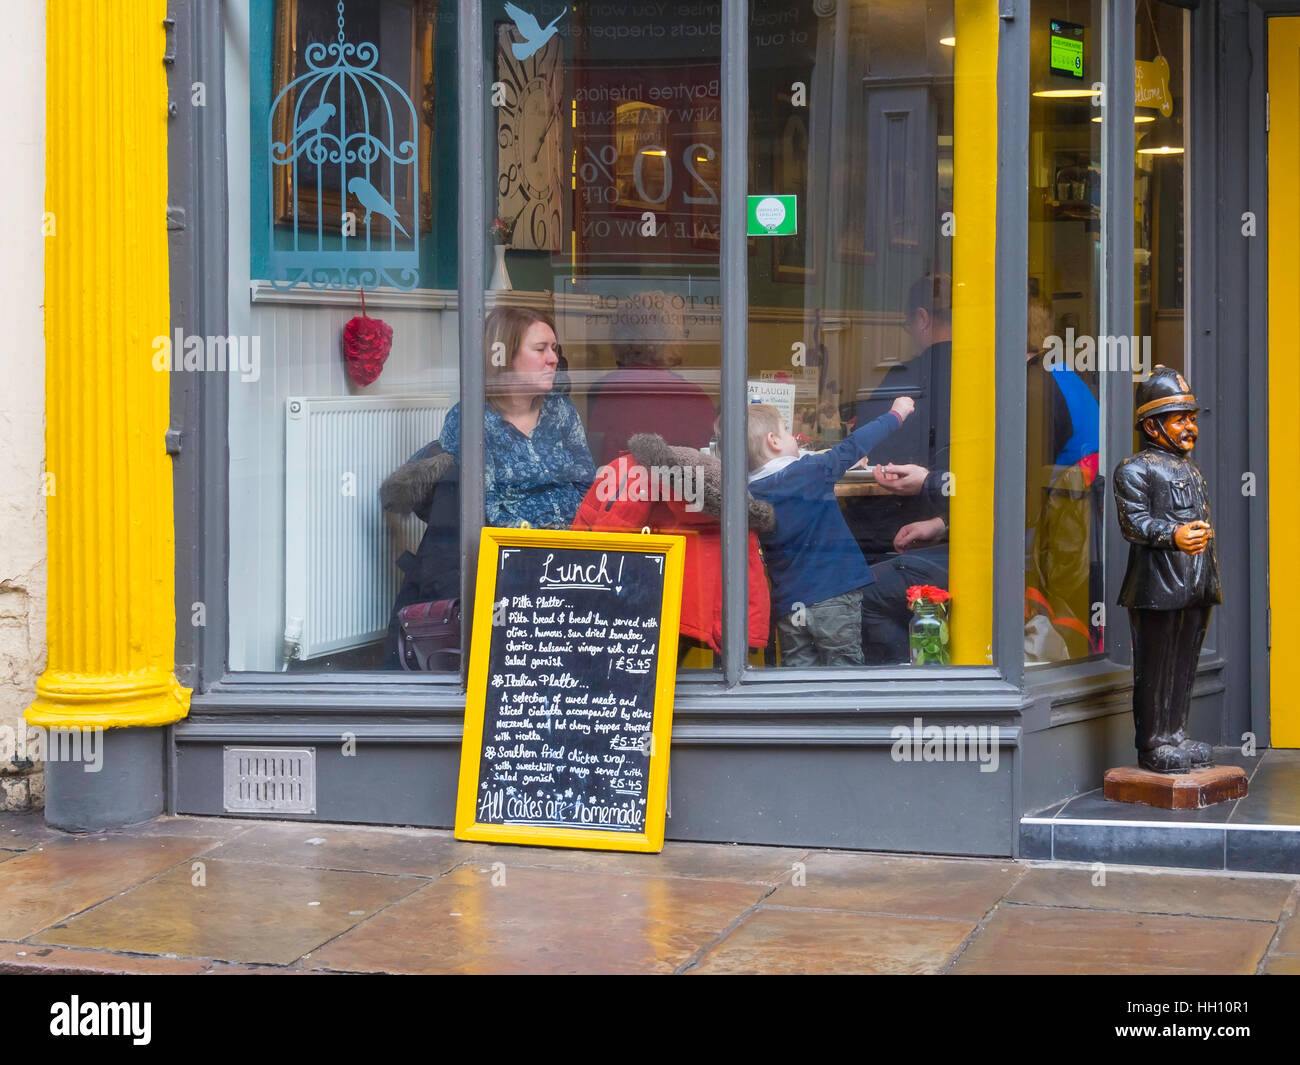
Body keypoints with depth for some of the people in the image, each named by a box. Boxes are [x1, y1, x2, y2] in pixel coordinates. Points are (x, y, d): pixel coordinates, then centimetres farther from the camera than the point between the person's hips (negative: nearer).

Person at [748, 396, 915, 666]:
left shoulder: (749, 493, 2)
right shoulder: (809, 472, -10)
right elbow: (853, 447, -3)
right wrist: (895, 415, 8)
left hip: (787, 605, 4)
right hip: (834, 593, -4)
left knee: (797, 666, 7)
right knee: (843, 665, 1)